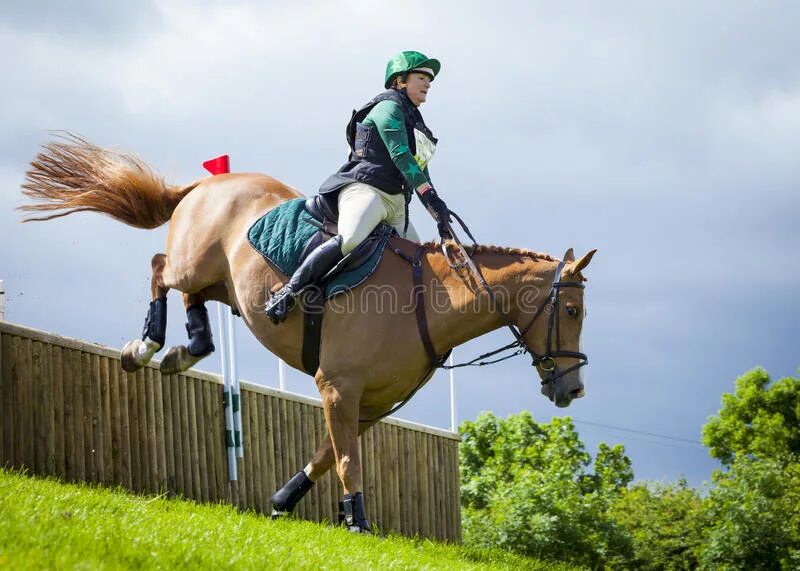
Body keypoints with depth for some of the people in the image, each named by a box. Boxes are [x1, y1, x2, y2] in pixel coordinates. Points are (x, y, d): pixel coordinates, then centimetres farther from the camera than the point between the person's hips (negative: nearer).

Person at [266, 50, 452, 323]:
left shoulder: (413, 119, 29)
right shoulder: (389, 107, 2)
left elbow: (418, 173, 29)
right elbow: (401, 156, -11)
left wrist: (439, 218, 19)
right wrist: (433, 199, -19)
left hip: (394, 206, 10)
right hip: (365, 189, -10)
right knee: (350, 240, -36)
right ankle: (287, 293, -36)